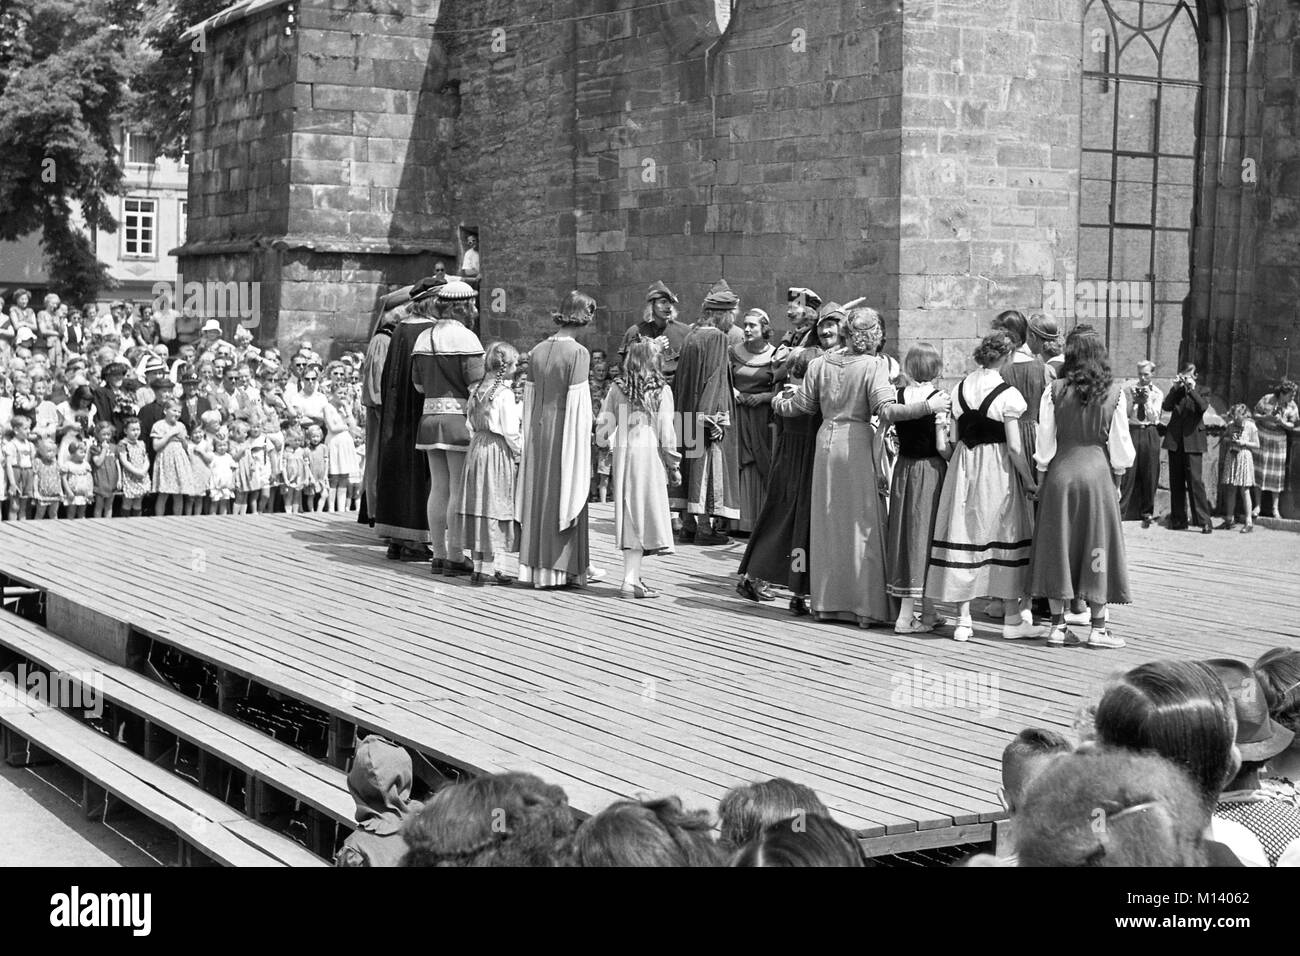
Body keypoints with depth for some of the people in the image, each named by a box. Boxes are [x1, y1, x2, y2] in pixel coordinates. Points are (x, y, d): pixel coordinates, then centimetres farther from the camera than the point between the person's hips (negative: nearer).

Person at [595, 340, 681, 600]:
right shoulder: (662, 391, -4)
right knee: (646, 510, -1)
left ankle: (632, 576, 13)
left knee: (629, 513, 11)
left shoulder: (617, 389, 4)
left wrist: (609, 442, 24)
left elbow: (603, 427, 5)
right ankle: (631, 580, -8)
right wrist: (673, 465, 3)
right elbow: (666, 432, -5)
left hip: (622, 453, 4)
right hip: (650, 455, -4)